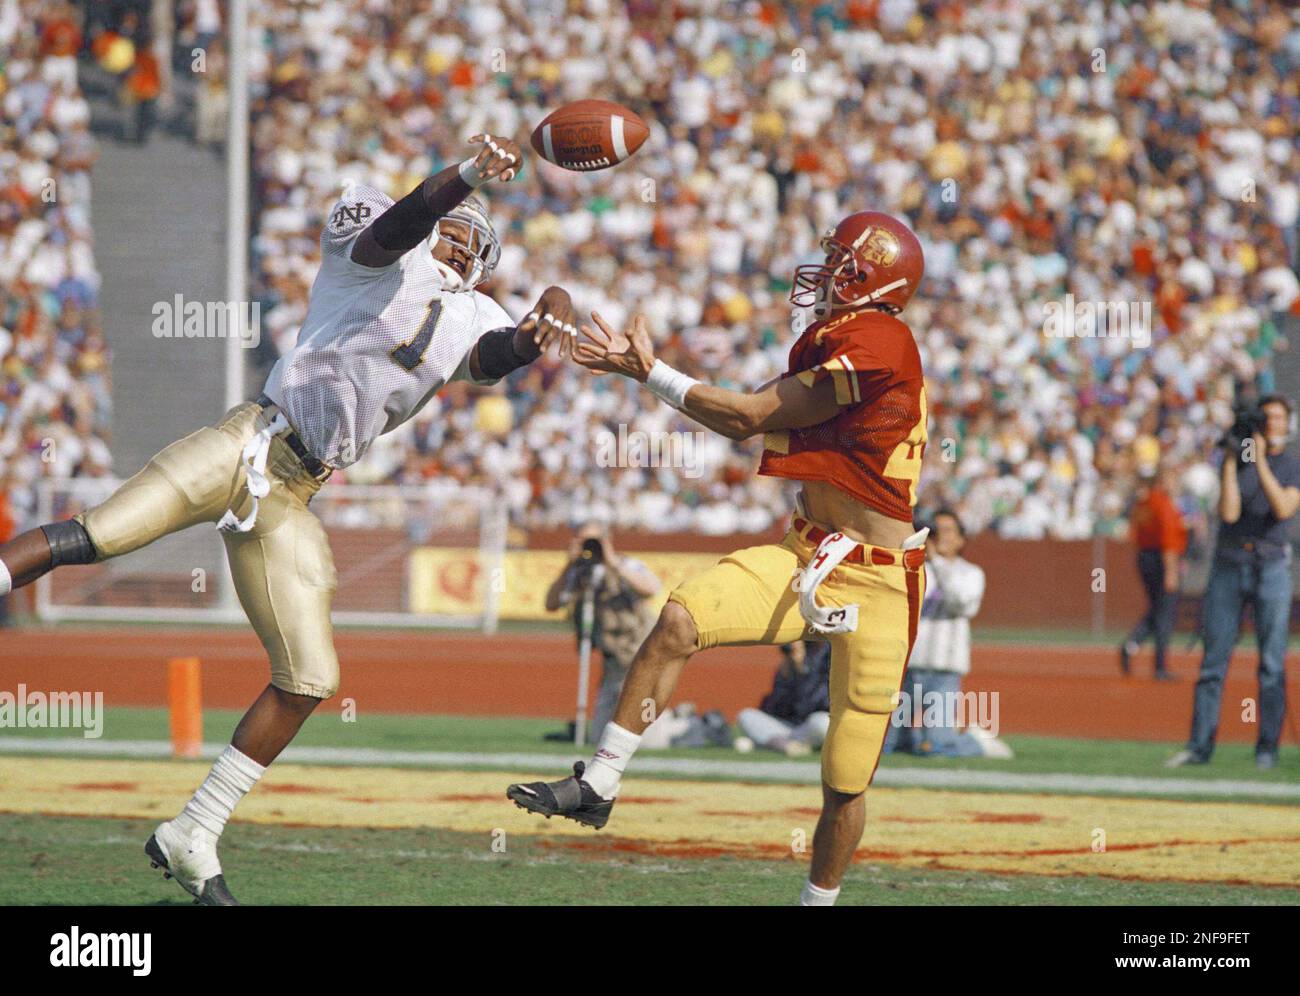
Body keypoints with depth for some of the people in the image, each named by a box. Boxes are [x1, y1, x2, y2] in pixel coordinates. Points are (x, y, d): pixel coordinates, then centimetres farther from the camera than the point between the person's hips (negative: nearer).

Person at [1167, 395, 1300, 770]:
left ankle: (1267, 748, 2)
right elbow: (1229, 513, -6)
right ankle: (1199, 745, 0)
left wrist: (1261, 461, -17)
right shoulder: (1234, 462, 7)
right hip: (1228, 566, 1)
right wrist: (1231, 460, -9)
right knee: (1214, 658, -1)